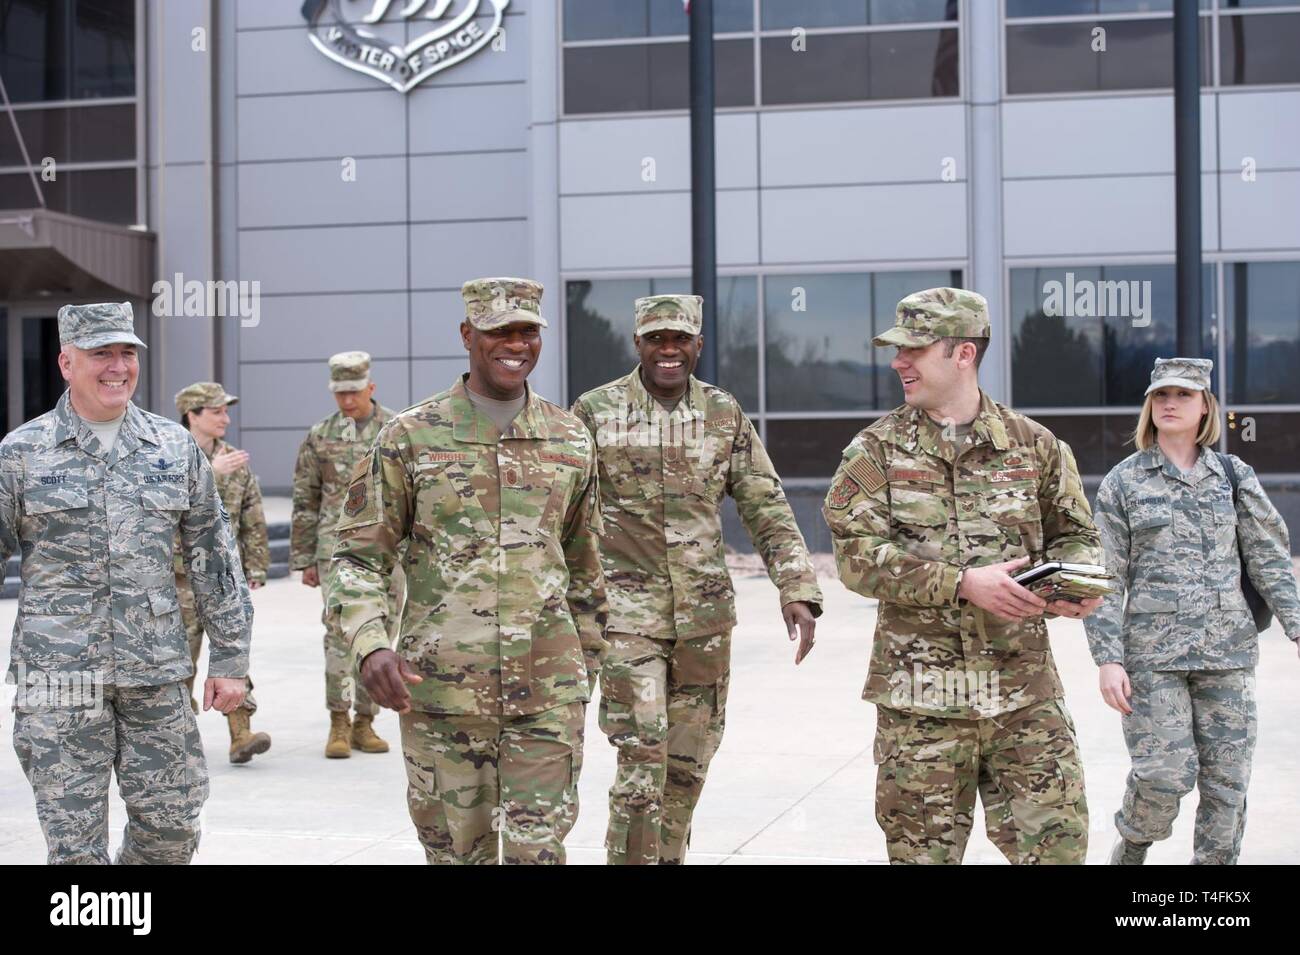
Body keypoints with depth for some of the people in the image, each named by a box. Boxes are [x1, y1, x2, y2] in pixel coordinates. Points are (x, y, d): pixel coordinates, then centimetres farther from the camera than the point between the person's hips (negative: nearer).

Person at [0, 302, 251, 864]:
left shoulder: (175, 447, 7)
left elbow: (213, 557, 11)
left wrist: (229, 659, 8)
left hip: (157, 673, 3)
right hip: (59, 680, -2)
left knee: (171, 827, 8)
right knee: (74, 842, 0)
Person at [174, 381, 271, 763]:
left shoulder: (234, 461, 10)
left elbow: (253, 519, 11)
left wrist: (256, 567, 6)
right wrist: (211, 473, -24)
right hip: (180, 573, -3)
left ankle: (241, 733, -10)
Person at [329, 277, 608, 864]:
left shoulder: (570, 441, 7)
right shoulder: (411, 437, -2)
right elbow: (359, 555, -2)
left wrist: (589, 657, 20)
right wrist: (370, 647, -18)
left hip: (548, 690, 1)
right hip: (441, 688, -1)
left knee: (538, 849, 0)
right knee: (457, 849, 9)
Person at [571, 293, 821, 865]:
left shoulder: (725, 414, 6)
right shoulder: (595, 412, -2)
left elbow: (766, 508, 5)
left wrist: (797, 589, -5)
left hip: (705, 615, 3)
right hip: (627, 612, -3)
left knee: (689, 762, 12)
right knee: (641, 760, -9)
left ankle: (670, 856, 29)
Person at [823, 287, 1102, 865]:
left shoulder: (1034, 445, 6)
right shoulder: (876, 451, 1)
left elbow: (1076, 535, 15)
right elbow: (857, 555, -9)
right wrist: (962, 584, -20)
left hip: (1025, 692, 1)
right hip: (918, 697, -1)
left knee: (1057, 841, 0)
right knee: (923, 849, 7)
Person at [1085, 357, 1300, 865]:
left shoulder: (1234, 475, 9)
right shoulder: (1123, 481, 2)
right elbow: (1105, 578, 0)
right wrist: (1108, 658, -7)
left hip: (1227, 651, 3)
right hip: (1152, 653, -2)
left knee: (1227, 779, 2)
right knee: (1165, 773, -8)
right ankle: (1132, 843, 22)